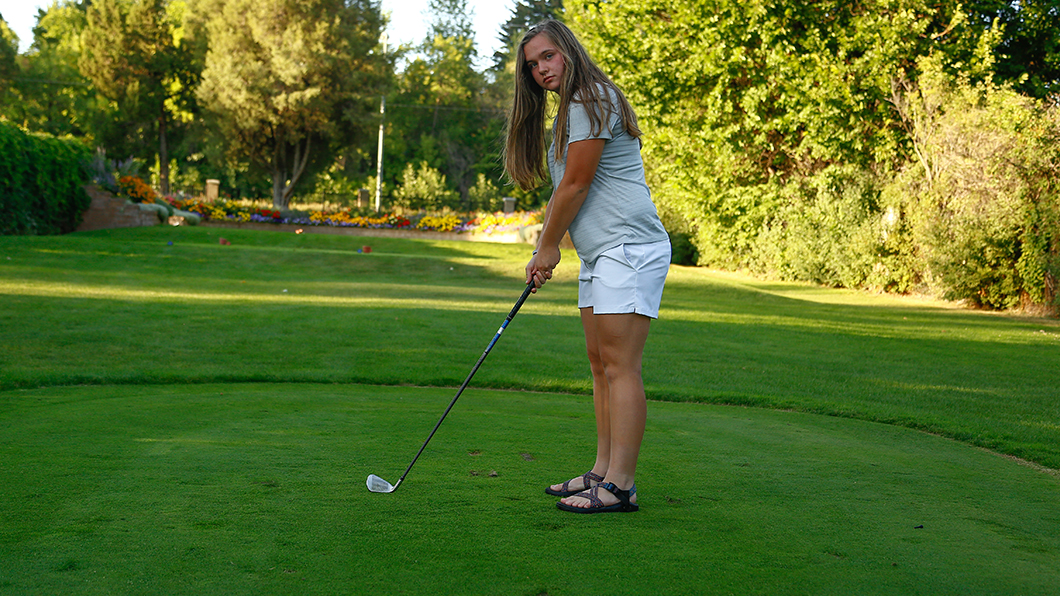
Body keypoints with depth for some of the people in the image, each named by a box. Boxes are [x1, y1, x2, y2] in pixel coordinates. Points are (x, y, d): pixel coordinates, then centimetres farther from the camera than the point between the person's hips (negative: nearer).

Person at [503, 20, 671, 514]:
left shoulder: (591, 100, -11)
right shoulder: (568, 110, 22)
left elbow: (576, 184, -13)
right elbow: (562, 192, 23)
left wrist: (550, 246, -2)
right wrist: (542, 252, 14)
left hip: (629, 247, -11)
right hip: (599, 254, 11)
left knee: (619, 366, -12)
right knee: (600, 363, 10)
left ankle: (620, 485, -13)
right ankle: (603, 470, 16)